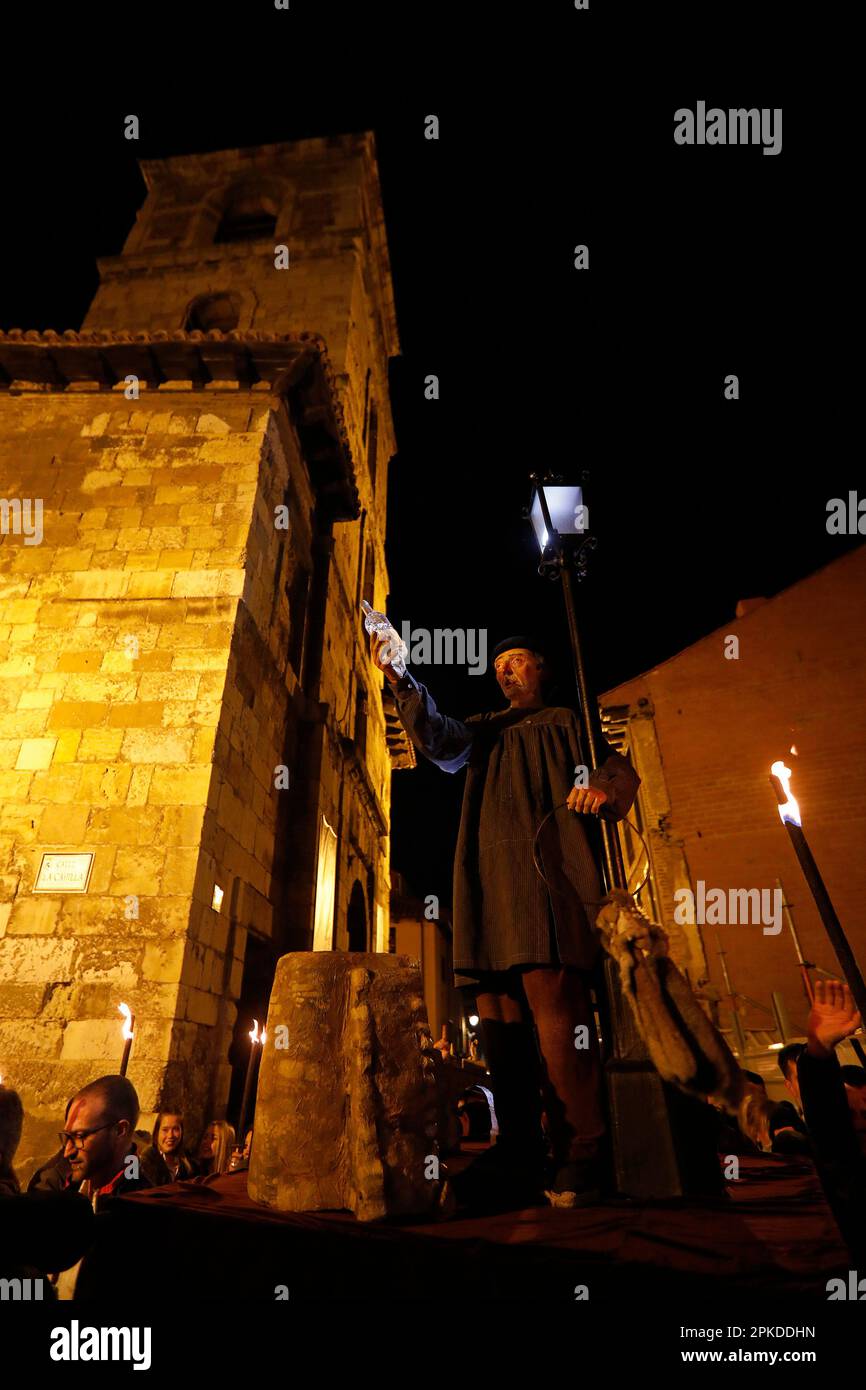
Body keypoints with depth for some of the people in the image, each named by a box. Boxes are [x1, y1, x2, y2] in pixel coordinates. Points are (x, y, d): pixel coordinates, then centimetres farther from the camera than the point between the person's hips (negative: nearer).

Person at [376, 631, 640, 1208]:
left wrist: (604, 786, -19)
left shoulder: (568, 722, 20)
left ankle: (581, 1158, -7)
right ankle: (518, 1159, 6)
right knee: (500, 1018, 0)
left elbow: (620, 765, 6)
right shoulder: (484, 729, 28)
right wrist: (399, 679, -6)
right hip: (489, 878, 4)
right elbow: (436, 736, 8)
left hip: (547, 869, -4)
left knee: (555, 1008, -14)